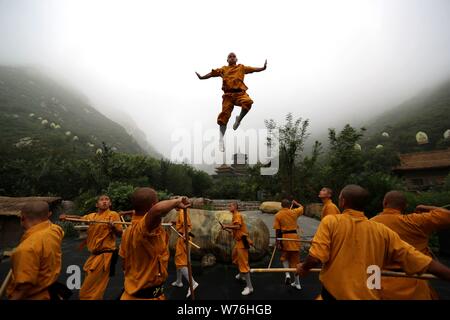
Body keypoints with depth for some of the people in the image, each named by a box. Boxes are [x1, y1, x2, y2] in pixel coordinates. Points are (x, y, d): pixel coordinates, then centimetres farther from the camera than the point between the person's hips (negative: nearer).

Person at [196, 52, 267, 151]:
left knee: (248, 102, -33)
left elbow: (253, 69, 10)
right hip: (228, 95, 1)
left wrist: (263, 68, -3)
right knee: (224, 115, -7)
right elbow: (212, 73, 13)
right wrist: (202, 77, 2)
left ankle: (239, 119, -6)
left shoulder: (241, 67, 19)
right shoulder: (223, 69, 19)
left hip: (240, 93, 0)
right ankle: (221, 139, 0)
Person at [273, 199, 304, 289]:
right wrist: (295, 203, 39)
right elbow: (302, 207, 21)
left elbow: (277, 230, -6)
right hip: (294, 236, 1)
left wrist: (278, 242, -1)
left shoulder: (278, 215, -4)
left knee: (284, 257, 23)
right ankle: (297, 283, 22)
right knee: (295, 259, 12)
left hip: (284, 237, -1)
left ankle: (287, 274, 3)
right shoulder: (294, 212, 0)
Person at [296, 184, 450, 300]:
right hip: (370, 295, 4)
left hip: (335, 294, -3)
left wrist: (303, 267, 0)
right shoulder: (383, 231, -3)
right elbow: (419, 260, 0)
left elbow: (316, 257, -19)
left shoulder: (330, 221, -13)